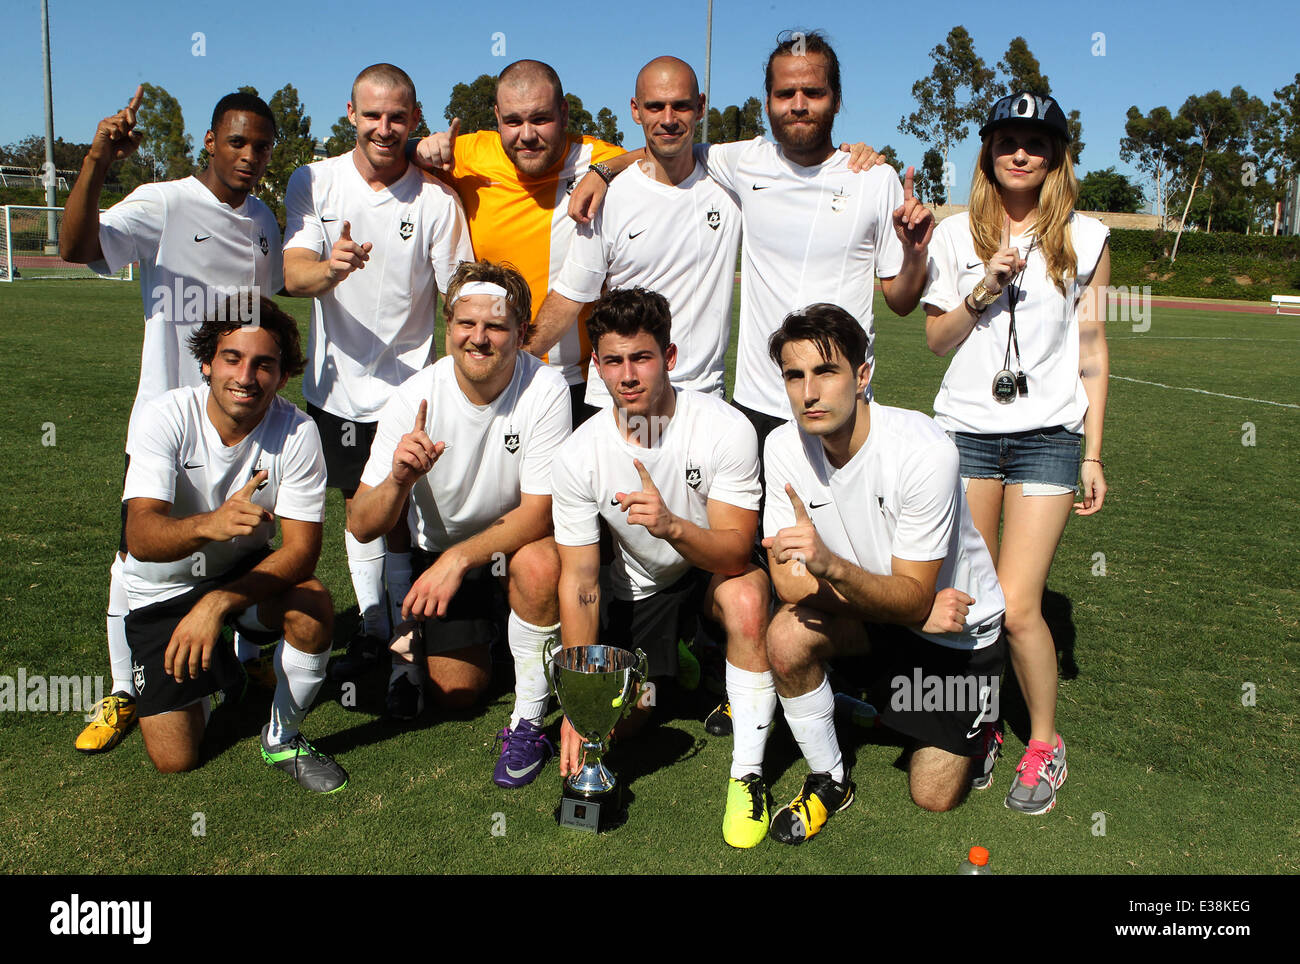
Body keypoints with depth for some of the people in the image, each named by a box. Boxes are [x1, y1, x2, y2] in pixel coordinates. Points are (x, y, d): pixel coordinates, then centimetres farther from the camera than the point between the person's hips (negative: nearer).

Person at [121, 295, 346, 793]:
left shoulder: (296, 431, -20)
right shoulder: (165, 418, -23)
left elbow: (301, 549, -22)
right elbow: (141, 537, -34)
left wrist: (216, 604, -35)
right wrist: (211, 524, -56)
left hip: (247, 571, 1)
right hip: (162, 589, -1)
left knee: (314, 606, -33)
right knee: (175, 759, -8)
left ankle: (283, 738, -5)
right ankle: (218, 660, 25)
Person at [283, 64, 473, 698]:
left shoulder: (436, 199, -10)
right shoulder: (314, 182, -3)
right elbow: (291, 275, -13)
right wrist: (330, 268, -36)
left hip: (408, 387, -3)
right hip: (338, 384, 3)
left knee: (398, 517, -1)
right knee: (358, 507, 15)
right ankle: (371, 633, 31)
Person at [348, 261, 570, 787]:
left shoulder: (545, 390, -24)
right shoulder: (415, 397, -20)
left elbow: (538, 511, -24)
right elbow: (362, 527, -21)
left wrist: (459, 559, -37)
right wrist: (399, 480, -42)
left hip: (516, 539, -1)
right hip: (440, 547, 1)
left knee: (540, 562, -35)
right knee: (456, 692, -5)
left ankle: (528, 721, -15)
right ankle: (419, 641, 32)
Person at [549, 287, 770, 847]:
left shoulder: (725, 428, -26)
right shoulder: (579, 456, -19)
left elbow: (736, 552, -27)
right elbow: (578, 579, -15)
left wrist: (672, 525, -49)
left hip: (715, 569, -2)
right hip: (642, 586, 3)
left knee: (746, 595, -37)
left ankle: (747, 774, -20)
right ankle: (673, 665, 28)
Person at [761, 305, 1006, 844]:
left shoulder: (925, 452, -32)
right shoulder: (785, 445, -18)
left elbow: (914, 597, -29)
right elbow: (790, 582, -17)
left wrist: (831, 565, -48)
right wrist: (917, 610, -24)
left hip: (956, 622, -3)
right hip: (865, 608, 3)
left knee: (934, 798, -2)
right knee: (788, 637, -28)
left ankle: (972, 722, 31)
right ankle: (829, 780, -2)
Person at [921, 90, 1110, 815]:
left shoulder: (1085, 238, 5)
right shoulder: (957, 235, 7)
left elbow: (1093, 350, 6)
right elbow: (937, 340, 8)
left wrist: (1093, 454, 4)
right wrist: (982, 290, -10)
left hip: (1048, 436, -1)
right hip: (965, 429, 2)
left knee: (1018, 607, -7)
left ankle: (1046, 744, 16)